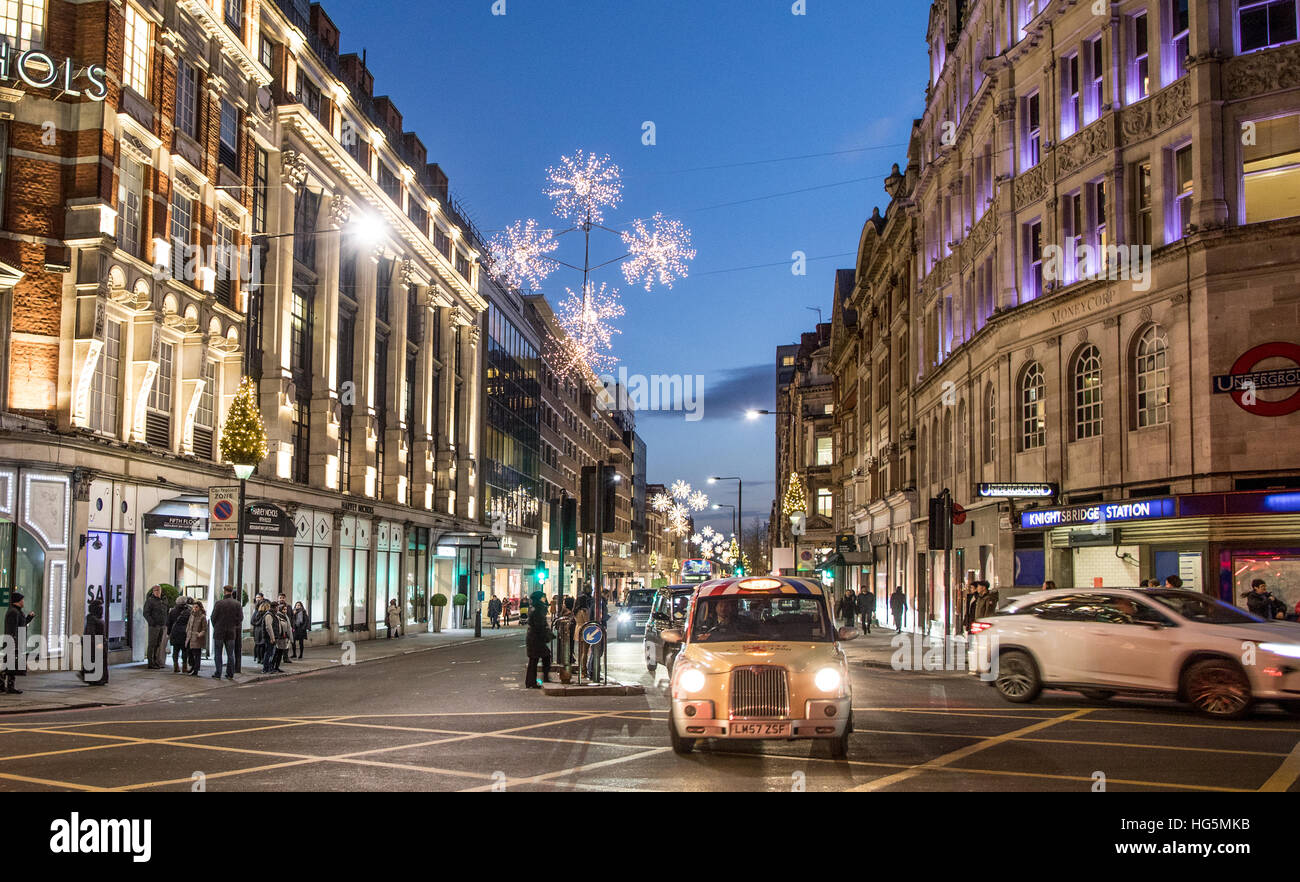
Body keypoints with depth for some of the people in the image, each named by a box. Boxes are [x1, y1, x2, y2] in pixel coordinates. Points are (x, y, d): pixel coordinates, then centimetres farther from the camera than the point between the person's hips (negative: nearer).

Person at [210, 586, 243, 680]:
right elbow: (240, 618, -1)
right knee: (230, 654, 10)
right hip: (231, 633, 2)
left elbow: (213, 617, -6)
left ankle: (218, 674, 4)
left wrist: (215, 627, 11)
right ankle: (230, 674, 10)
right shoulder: (237, 604, -1)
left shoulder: (218, 603, -10)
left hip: (219, 632, -2)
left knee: (218, 654, 6)